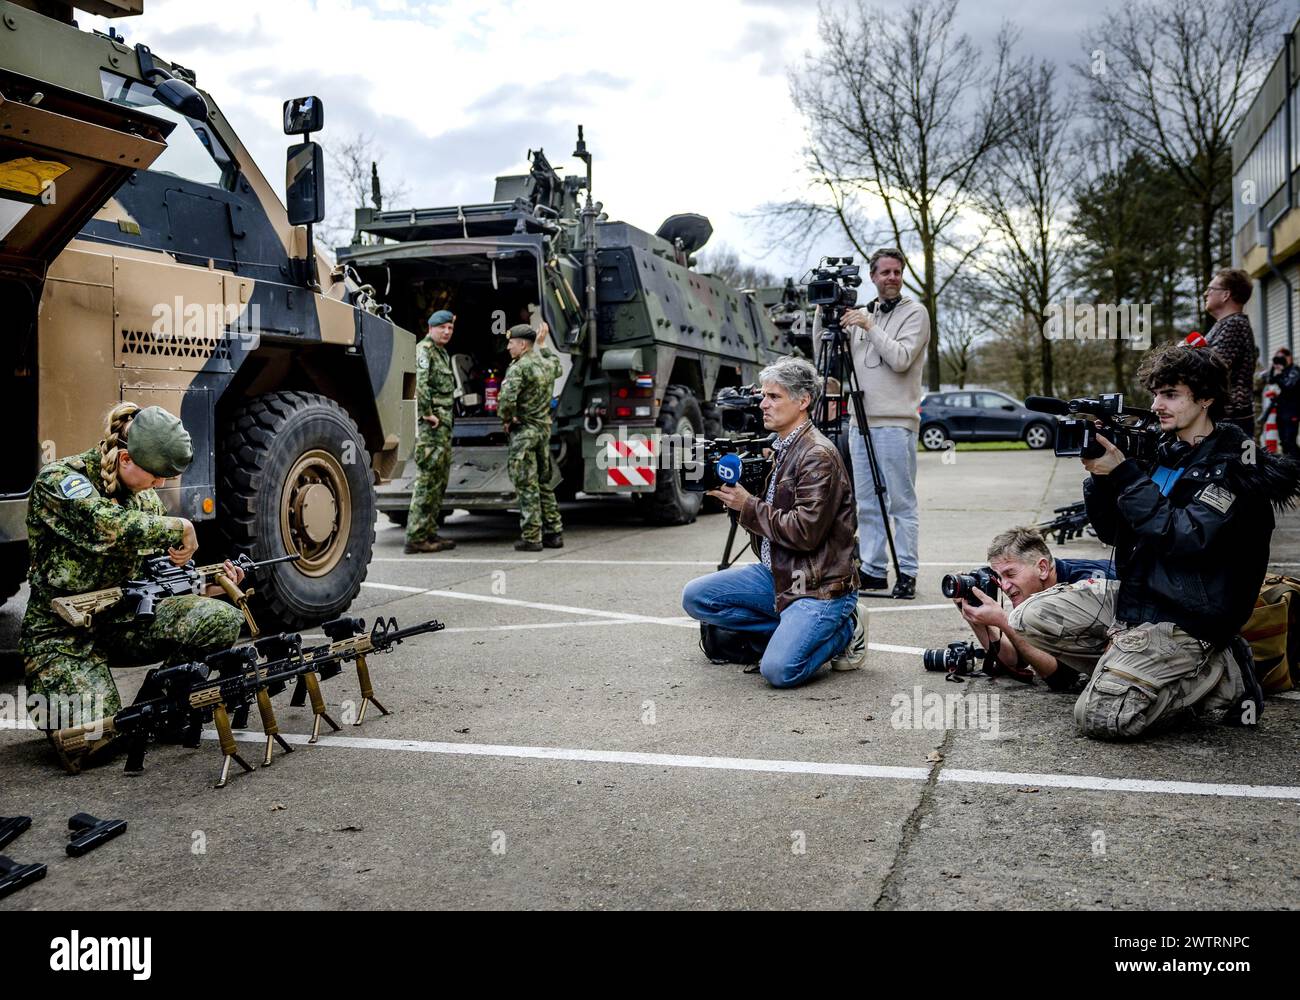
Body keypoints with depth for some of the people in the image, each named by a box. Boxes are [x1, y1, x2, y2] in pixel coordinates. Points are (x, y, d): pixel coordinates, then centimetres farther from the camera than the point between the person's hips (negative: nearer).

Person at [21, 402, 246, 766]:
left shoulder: (146, 497, 8)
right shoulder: (58, 480, -15)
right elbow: (106, 525, -36)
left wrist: (204, 587, -4)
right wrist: (180, 527, -24)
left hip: (125, 618, 6)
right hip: (63, 635, -5)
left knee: (223, 620, -19)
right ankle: (48, 690, 12)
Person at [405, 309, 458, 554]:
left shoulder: (443, 353, 21)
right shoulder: (424, 349, -10)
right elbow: (419, 381, -25)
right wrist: (427, 413, -24)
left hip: (443, 424, 10)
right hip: (430, 424, -10)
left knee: (439, 480, 13)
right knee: (428, 479, -10)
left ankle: (429, 533, 19)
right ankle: (416, 538, -8)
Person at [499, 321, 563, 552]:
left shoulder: (519, 368, -15)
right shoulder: (547, 365, 9)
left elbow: (506, 399, -27)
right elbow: (557, 366, 35)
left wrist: (506, 419, -10)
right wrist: (542, 345, 37)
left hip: (524, 431, -8)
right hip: (545, 428, 8)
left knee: (526, 486, -3)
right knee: (543, 483, 15)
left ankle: (531, 538, -1)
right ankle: (554, 532, 16)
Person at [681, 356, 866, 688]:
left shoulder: (818, 456, -17)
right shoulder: (782, 448, 12)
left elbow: (806, 531, -24)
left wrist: (748, 506, -15)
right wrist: (736, 496, 1)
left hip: (819, 586, -9)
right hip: (776, 573, 9)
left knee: (779, 670, -25)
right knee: (695, 597, -3)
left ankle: (844, 630, 5)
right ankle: (794, 631, 4)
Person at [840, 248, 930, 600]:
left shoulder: (915, 313, -1)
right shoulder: (862, 314, 17)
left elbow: (901, 359, -14)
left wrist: (870, 327, -14)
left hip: (895, 422, -6)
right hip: (861, 421, 6)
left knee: (902, 503, -4)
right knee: (867, 504, 9)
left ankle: (907, 573, 0)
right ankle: (873, 570, 17)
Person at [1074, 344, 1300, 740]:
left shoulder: (1234, 460, -9)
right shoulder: (1165, 452, 12)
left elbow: (1185, 538, -21)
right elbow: (1113, 532, 11)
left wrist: (1123, 474, -20)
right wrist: (1099, 476, -6)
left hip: (1185, 621, -8)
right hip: (1139, 611, 8)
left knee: (1100, 717, -19)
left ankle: (1223, 676, 1)